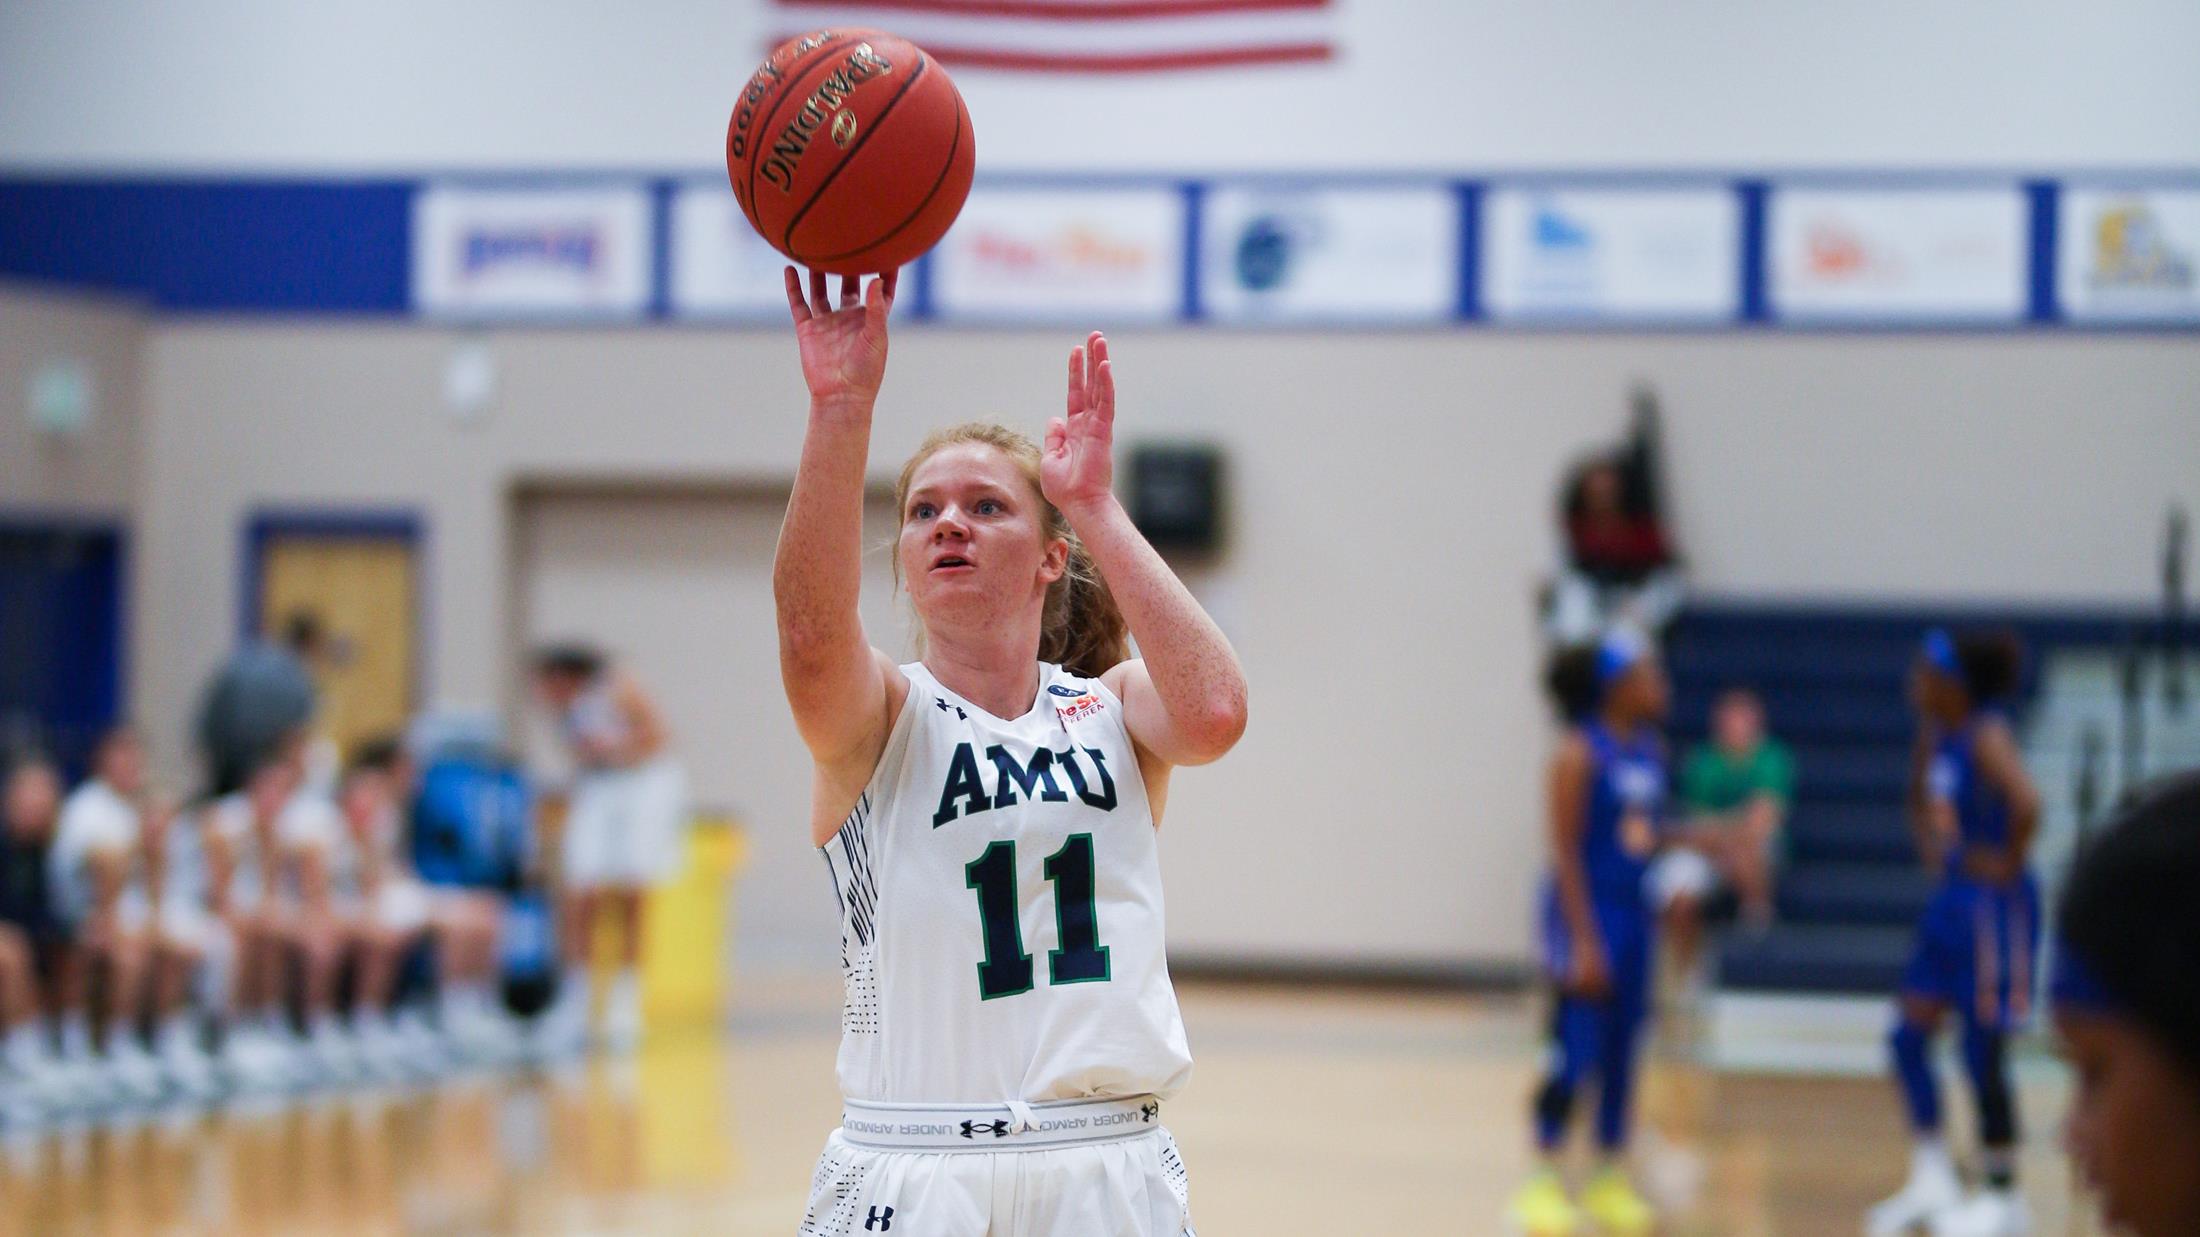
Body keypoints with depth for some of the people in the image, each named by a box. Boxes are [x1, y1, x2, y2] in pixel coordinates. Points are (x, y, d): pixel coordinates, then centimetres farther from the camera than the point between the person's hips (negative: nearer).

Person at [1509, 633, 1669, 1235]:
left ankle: (1610, 1180, 17)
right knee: (1577, 1053, -6)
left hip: (1633, 913, 7)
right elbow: (1565, 851, -15)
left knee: (1621, 1054, 10)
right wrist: (1584, 940, -18)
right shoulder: (1580, 753, -13)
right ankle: (1543, 1181, 5)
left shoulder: (1652, 750, 8)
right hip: (1587, 911, -7)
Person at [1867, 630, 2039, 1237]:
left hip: (1993, 906, -9)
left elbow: (2026, 805, -35)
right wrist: (1932, 847, 11)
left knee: (1982, 1052, -2)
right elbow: (1922, 800, 26)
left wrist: (2010, 863, -22)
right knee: (1909, 1038, 8)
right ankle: (1933, 1181, 18)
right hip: (1952, 900, 9)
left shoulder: (1987, 737, -19)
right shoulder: (1935, 733, 7)